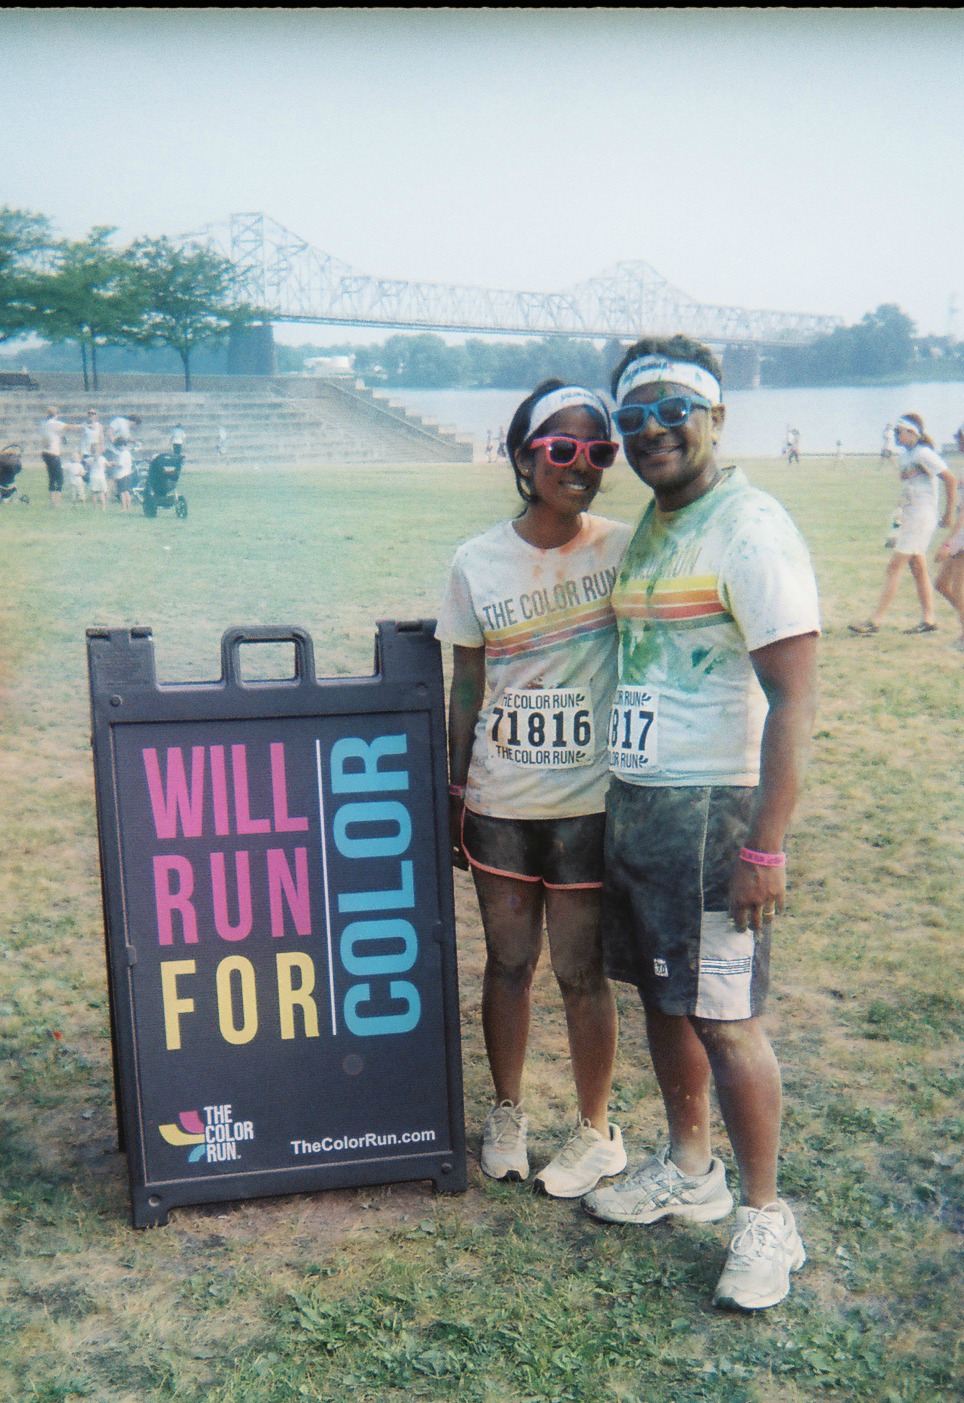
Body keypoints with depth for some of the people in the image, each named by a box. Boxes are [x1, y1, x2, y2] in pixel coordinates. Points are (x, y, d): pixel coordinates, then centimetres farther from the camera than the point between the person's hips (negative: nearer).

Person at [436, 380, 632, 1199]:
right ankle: (507, 1114, 35)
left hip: (589, 801, -2)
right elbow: (467, 688, 5)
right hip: (499, 801, 2)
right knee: (508, 963, 14)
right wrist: (454, 793, 6)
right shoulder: (477, 563, -1)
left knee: (582, 971, 7)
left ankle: (598, 1133, 27)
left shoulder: (624, 550, -6)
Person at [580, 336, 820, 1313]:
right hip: (631, 800, 8)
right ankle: (688, 1171, 34)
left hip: (710, 808, -8)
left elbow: (792, 695, -18)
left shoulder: (749, 529, -13)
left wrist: (766, 844, -22)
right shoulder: (643, 532, 13)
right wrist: (620, 797, 17)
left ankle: (764, 1217, 16)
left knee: (725, 1018, -1)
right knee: (661, 995, 16)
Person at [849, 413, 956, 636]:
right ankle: (928, 620, 16)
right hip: (909, 516, 9)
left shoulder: (923, 453, -13)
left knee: (894, 567, -9)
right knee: (918, 569, 11)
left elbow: (951, 480, -14)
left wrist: (949, 513, -11)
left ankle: (875, 620, -8)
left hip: (922, 516, -9)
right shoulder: (905, 454, 13)